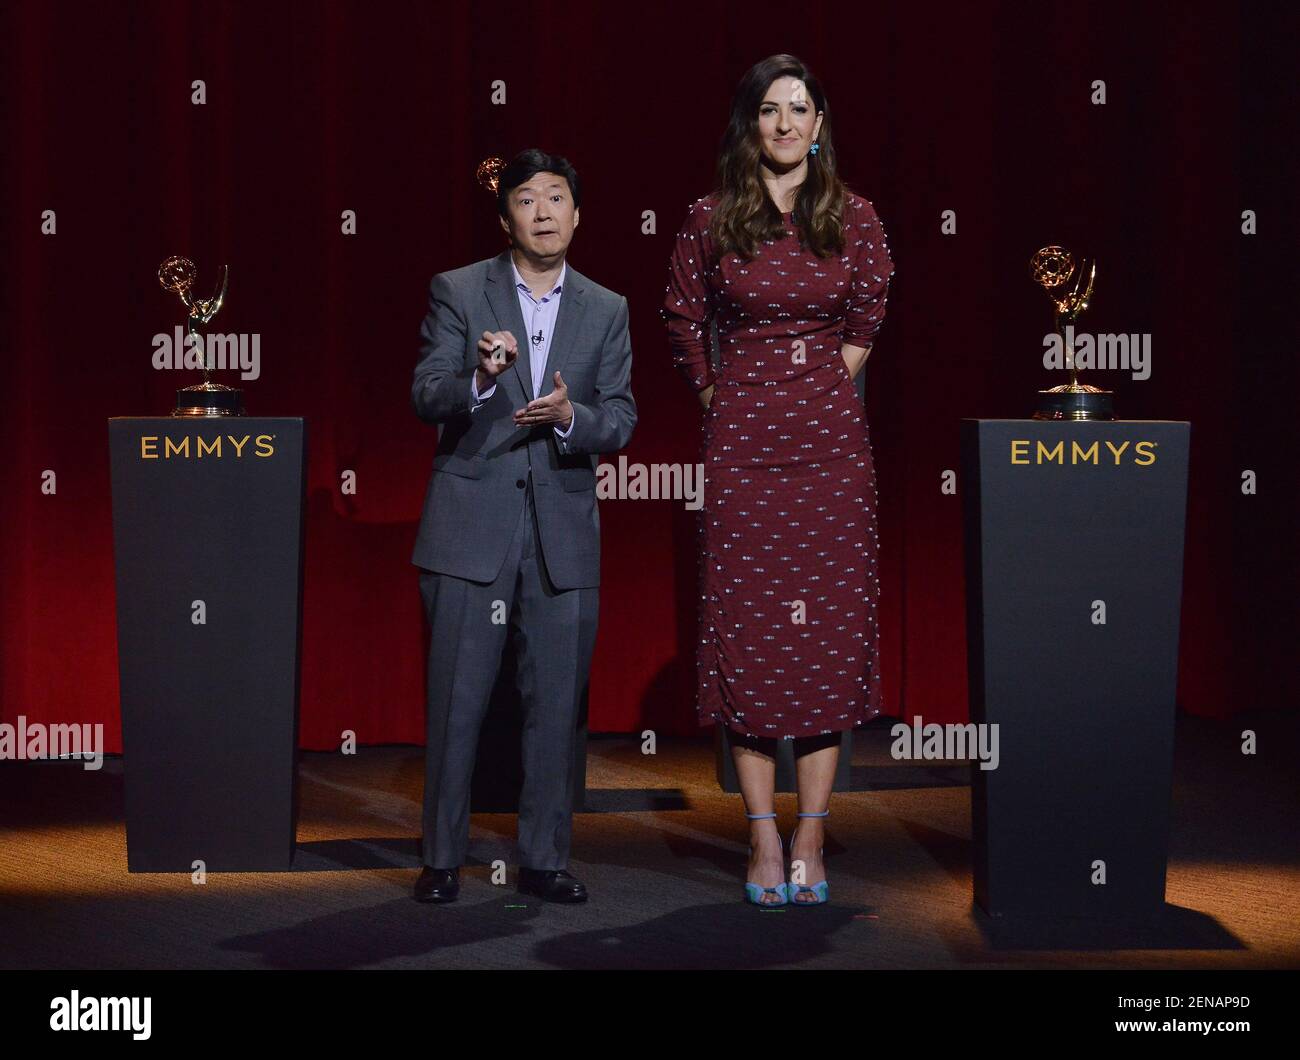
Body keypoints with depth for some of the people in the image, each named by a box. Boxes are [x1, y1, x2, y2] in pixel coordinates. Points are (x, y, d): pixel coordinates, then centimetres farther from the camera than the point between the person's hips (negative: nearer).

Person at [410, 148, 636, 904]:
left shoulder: (606, 310, 9)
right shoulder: (457, 292, 2)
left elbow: (621, 421, 3)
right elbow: (425, 399, -7)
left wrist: (569, 415, -18)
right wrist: (479, 378, -27)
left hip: (564, 533, 2)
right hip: (472, 525, -2)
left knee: (557, 704, 7)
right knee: (457, 701, 1)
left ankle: (546, 857, 18)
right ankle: (442, 859, 13)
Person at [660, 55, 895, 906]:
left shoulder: (854, 218, 4)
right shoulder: (711, 220, 3)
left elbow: (865, 325, 13)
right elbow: (684, 321, 13)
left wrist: (815, 390, 12)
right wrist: (720, 400, 11)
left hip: (829, 436, 0)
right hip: (742, 437, 0)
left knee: (828, 627, -1)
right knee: (747, 625, -1)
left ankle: (810, 840, 5)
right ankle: (765, 842, 5)